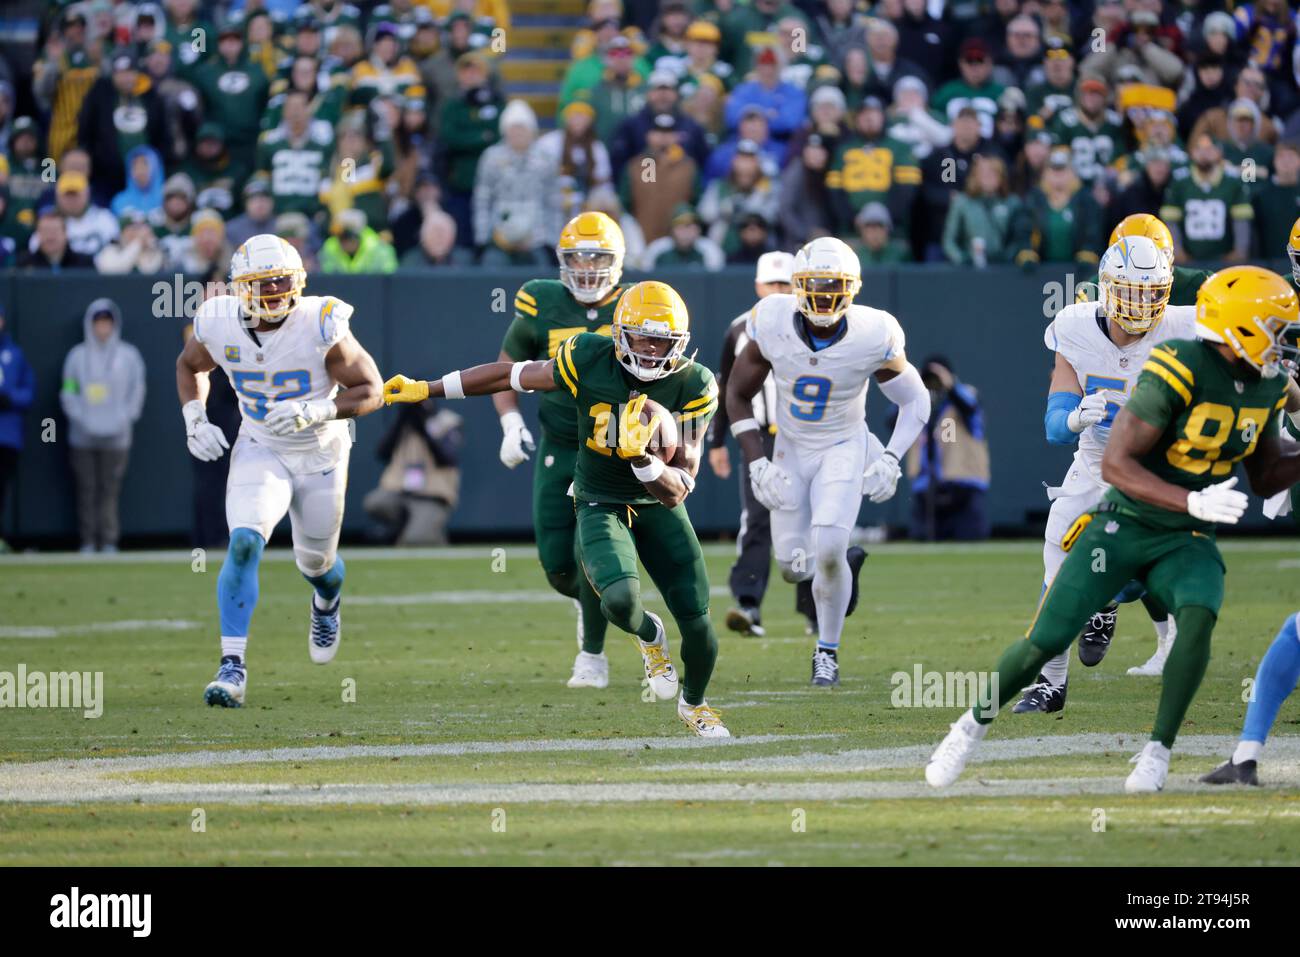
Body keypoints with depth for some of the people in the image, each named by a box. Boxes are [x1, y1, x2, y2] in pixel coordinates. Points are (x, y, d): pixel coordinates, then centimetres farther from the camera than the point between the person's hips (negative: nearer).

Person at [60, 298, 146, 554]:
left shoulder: (128, 355, 6)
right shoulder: (78, 356, 7)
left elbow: (137, 390, 8)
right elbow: (68, 392, 7)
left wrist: (124, 418, -4)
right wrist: (80, 418, -7)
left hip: (116, 436, -1)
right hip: (83, 436, 1)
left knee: (110, 489, -4)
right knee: (86, 489, 0)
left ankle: (109, 541, -1)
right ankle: (88, 542, 4)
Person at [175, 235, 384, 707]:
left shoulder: (322, 326, -24)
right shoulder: (220, 326, -16)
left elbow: (371, 391, -17)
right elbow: (190, 366, 8)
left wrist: (315, 411, -31)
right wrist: (194, 419, -8)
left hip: (321, 455, -1)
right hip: (260, 451, 1)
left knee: (316, 562, 16)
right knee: (244, 543, -23)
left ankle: (327, 603, 55)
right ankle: (232, 665, -21)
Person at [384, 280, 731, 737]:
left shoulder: (693, 387, -17)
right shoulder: (589, 360, -19)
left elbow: (678, 490, -17)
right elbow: (511, 375, -5)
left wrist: (644, 459, -38)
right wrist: (424, 390, -2)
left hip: (659, 506, 2)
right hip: (600, 506, -2)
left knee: (697, 625, -2)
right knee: (621, 600, -30)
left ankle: (694, 704, 33)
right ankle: (649, 636, 10)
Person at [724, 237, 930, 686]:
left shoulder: (872, 337, -21)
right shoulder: (772, 325, -18)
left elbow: (915, 401, -4)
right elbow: (738, 395, -2)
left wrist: (891, 459, -18)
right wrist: (757, 463, -11)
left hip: (844, 448, -2)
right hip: (791, 449, 2)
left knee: (827, 549, -22)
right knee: (794, 566, 0)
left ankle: (827, 651, 0)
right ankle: (840, 561, 39)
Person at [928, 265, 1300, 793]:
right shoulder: (1179, 370, -22)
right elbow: (1115, 464, -24)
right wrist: (1194, 501, -33)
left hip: (1187, 541, 4)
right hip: (1123, 525, -4)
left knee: (1198, 618, -28)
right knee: (1043, 644, -9)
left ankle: (1158, 751, -16)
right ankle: (975, 723, 19)